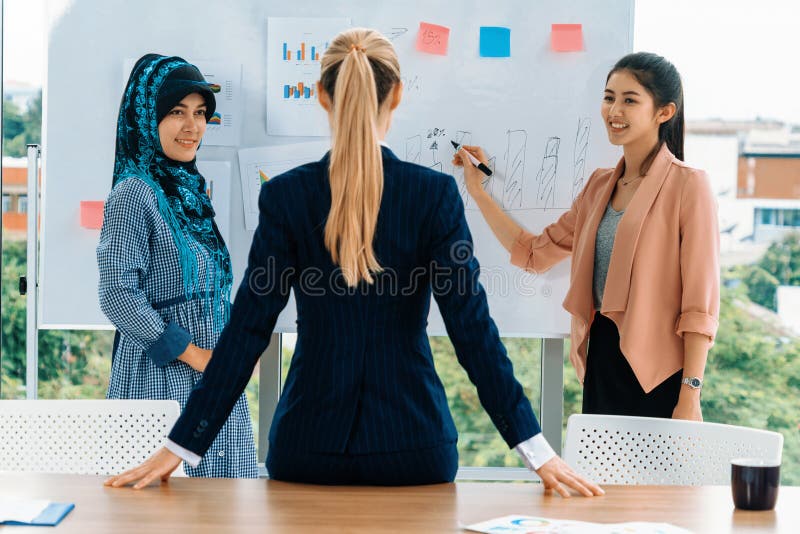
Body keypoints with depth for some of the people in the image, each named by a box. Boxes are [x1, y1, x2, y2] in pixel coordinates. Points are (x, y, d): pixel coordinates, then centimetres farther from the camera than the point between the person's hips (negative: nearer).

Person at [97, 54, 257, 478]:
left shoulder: (188, 188, 15)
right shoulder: (133, 193, -10)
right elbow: (117, 295, -17)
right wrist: (192, 353, -14)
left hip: (213, 376, 8)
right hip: (161, 378, -8)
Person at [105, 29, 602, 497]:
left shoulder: (285, 195, -6)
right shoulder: (435, 193, -8)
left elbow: (248, 329, -8)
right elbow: (472, 327, -11)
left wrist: (182, 444, -2)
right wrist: (536, 449, -6)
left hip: (309, 444, 1)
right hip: (411, 443, 0)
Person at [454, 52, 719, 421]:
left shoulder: (687, 186, -8)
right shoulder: (599, 186, 13)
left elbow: (700, 304, -11)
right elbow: (534, 252, 18)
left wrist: (690, 397, -16)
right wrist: (477, 190, 17)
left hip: (657, 375, -6)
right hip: (601, 359, 6)